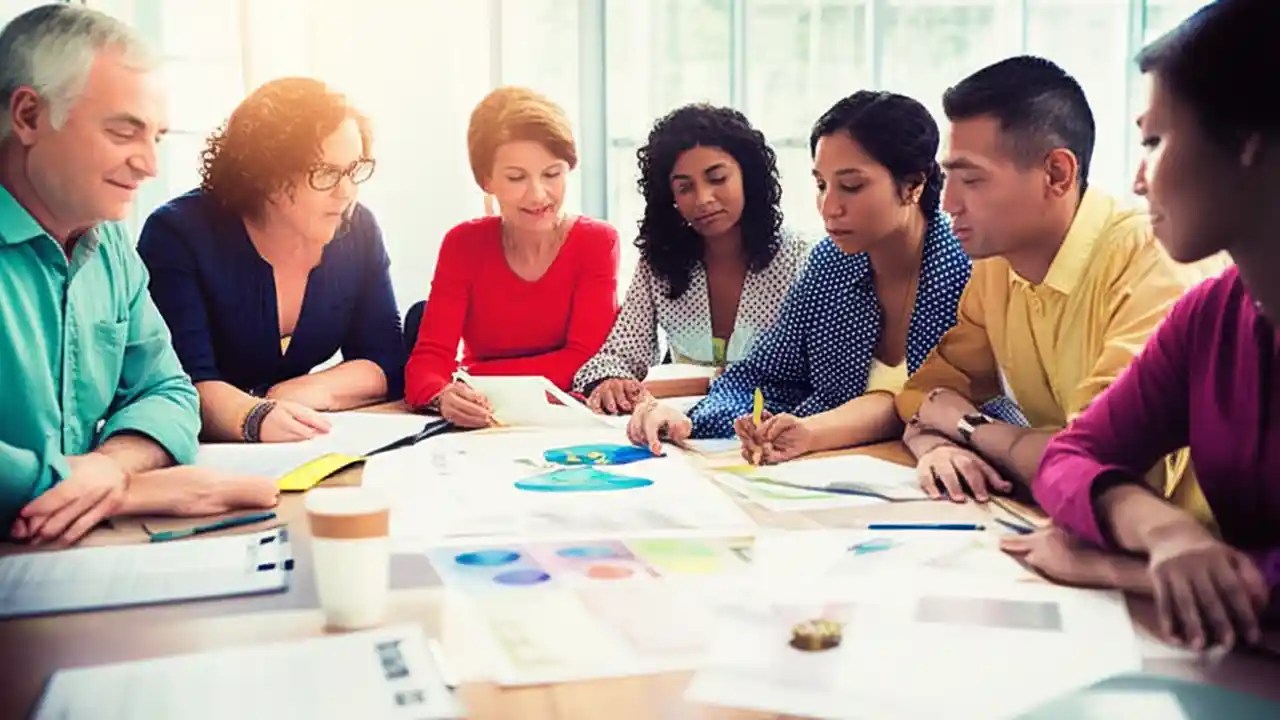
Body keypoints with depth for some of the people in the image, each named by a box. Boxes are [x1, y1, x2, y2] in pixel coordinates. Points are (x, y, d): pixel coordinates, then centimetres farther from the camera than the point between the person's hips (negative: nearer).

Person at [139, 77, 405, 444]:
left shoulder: (358, 232, 0)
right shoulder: (180, 233, -12)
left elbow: (386, 363, 1)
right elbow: (188, 384, -20)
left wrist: (309, 391, -16)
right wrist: (254, 417, -39)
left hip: (302, 456, 3)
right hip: (199, 457, -3)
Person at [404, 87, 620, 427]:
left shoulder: (597, 242, -7)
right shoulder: (463, 244, -3)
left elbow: (585, 363, -14)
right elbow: (428, 359, -12)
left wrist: (469, 376, -18)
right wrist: (444, 396, -35)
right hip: (484, 427, 2)